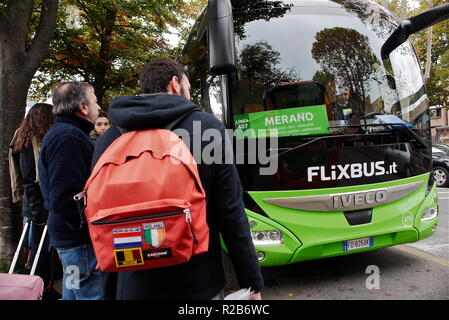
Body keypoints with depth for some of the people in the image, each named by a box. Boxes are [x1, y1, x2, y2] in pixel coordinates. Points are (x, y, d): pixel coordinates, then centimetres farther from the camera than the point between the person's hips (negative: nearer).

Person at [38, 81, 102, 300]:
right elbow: (65, 199, -27)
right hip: (81, 240, -10)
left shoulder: (63, 133, 16)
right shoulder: (68, 138, -18)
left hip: (70, 238, 10)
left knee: (73, 293, 20)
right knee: (93, 294, -1)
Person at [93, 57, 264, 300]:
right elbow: (231, 213, -12)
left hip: (133, 287, 3)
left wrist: (109, 292, 13)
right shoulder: (207, 126, -9)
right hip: (201, 286, -2)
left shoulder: (108, 139, -1)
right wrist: (252, 283, -2)